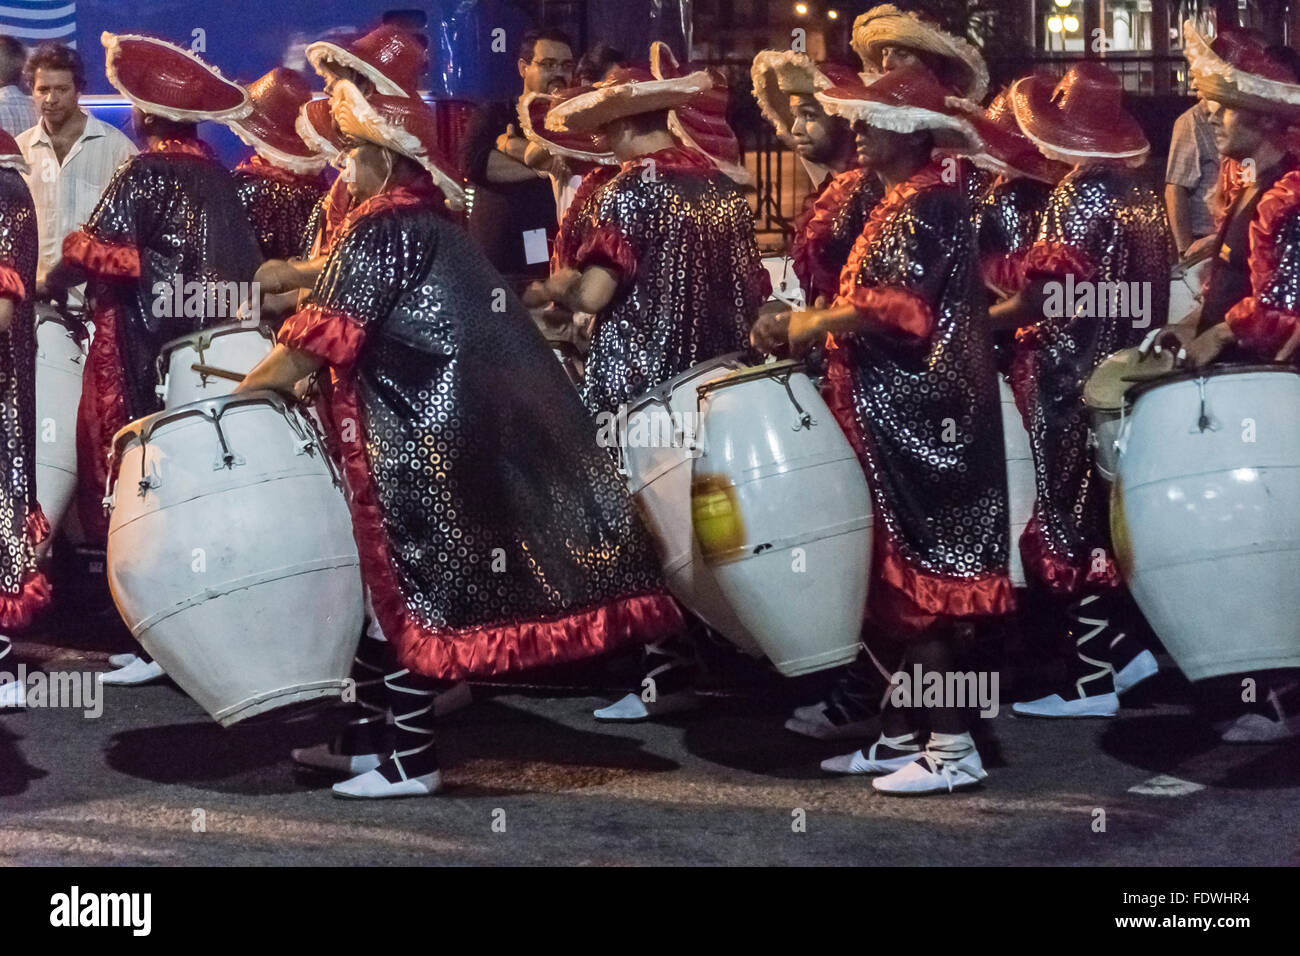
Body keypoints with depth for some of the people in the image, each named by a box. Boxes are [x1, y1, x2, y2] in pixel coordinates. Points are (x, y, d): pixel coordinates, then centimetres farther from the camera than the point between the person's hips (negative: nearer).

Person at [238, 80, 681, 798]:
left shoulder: (380, 229, -12)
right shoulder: (431, 224, 17)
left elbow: (324, 333, -17)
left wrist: (247, 388, -7)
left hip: (414, 433, -10)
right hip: (454, 418, 10)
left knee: (408, 583, -4)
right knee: (422, 578, 14)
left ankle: (411, 760, 2)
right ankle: (379, 730, 23)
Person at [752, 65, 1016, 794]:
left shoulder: (925, 207, -13)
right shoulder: (902, 206, 18)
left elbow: (900, 309, -24)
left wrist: (813, 324, -13)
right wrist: (808, 326, 8)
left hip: (916, 415, -10)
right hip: (898, 413, 10)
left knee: (918, 576, -8)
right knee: (895, 574, 12)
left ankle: (953, 746, -3)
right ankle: (901, 734, 18)